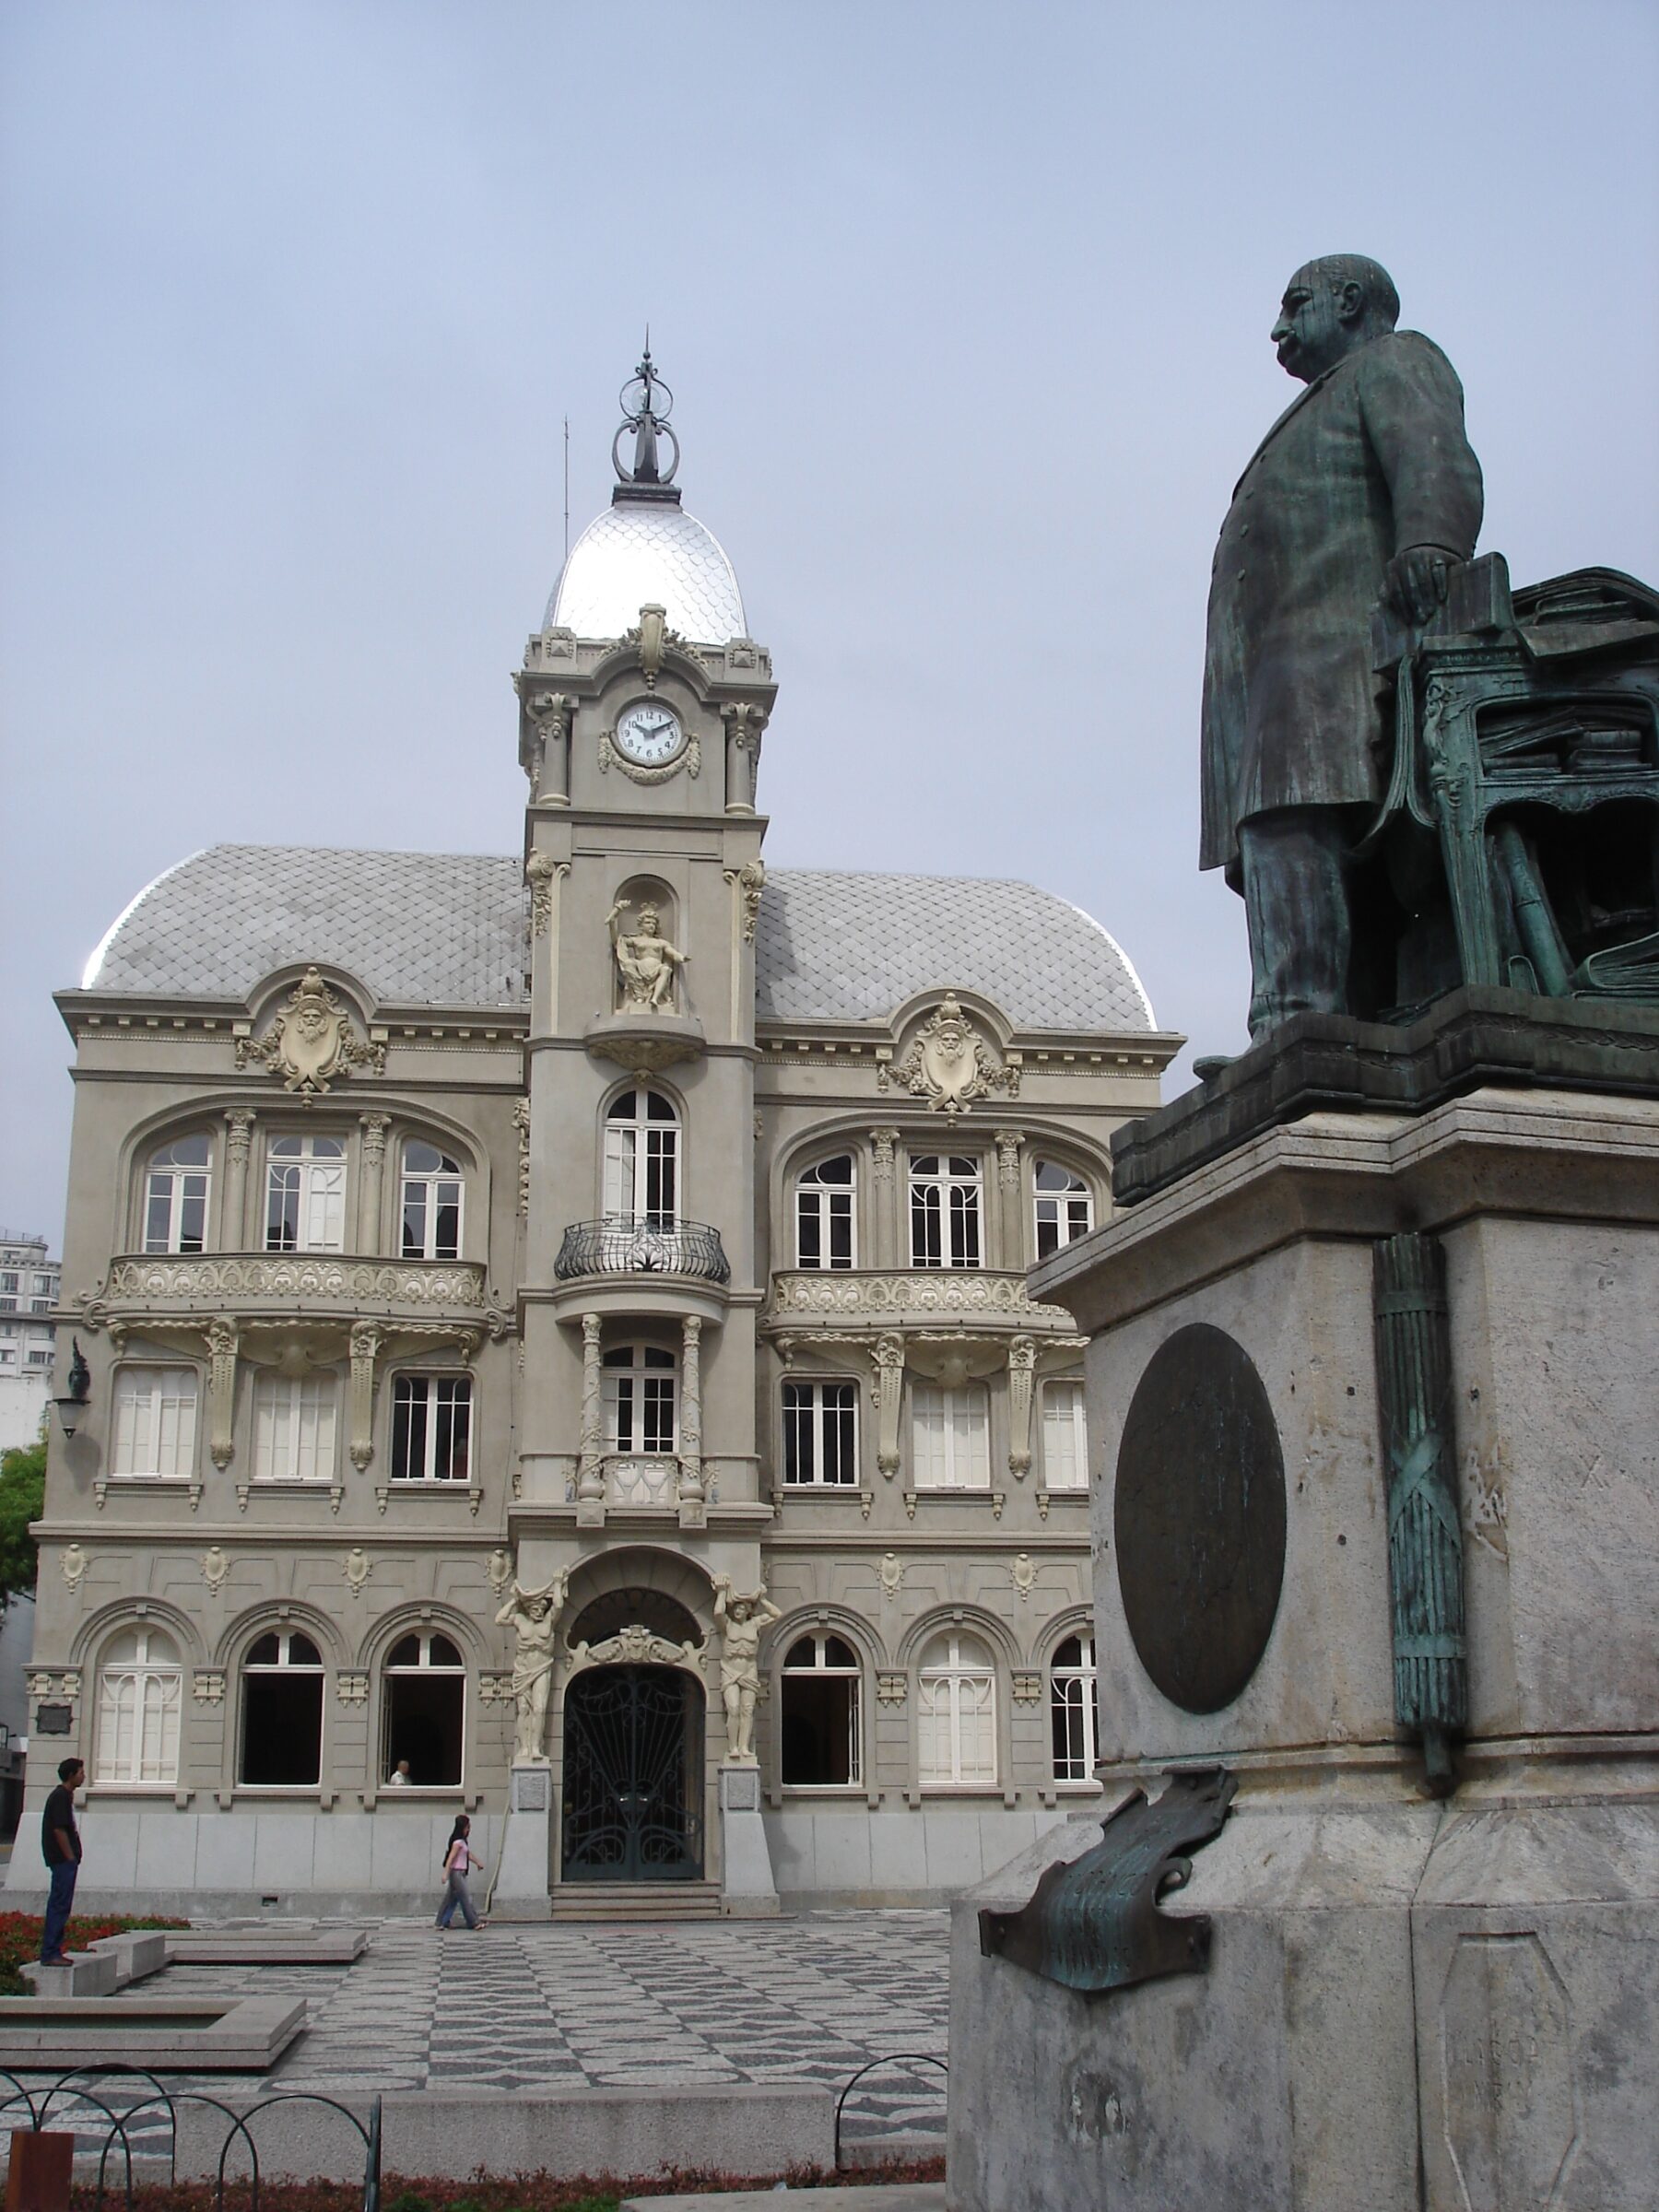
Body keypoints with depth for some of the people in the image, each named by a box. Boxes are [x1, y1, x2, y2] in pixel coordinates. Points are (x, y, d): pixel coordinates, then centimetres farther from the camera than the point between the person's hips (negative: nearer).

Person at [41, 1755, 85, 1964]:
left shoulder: (65, 1796, 18)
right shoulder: (60, 1797, -14)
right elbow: (59, 1830, -19)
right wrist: (70, 1857, -17)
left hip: (64, 1860, 10)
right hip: (63, 1860, -10)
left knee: (59, 1906, 11)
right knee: (59, 1906, -9)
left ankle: (52, 1952, 14)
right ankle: (50, 1953, -9)